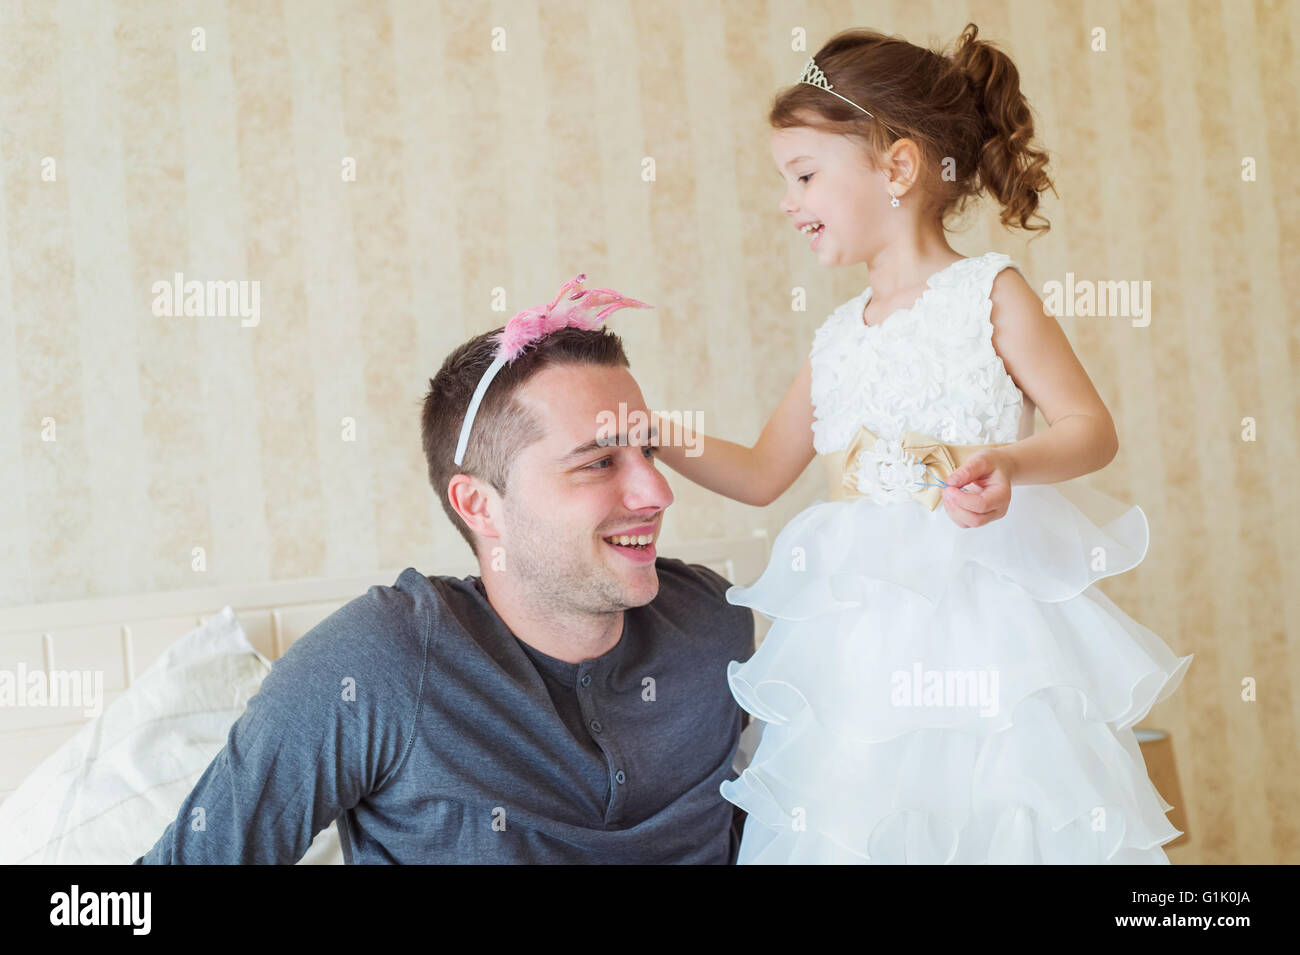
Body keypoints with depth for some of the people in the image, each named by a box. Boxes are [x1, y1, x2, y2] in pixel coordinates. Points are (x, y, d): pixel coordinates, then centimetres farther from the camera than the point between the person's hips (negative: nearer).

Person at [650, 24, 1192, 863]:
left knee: (1000, 816, -6)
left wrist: (1011, 464, -23)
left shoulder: (988, 291, -3)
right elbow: (763, 473, 19)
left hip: (984, 611, -5)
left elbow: (1092, 430, -4)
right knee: (859, 822, 3)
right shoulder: (838, 338, 13)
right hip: (865, 630, 5)